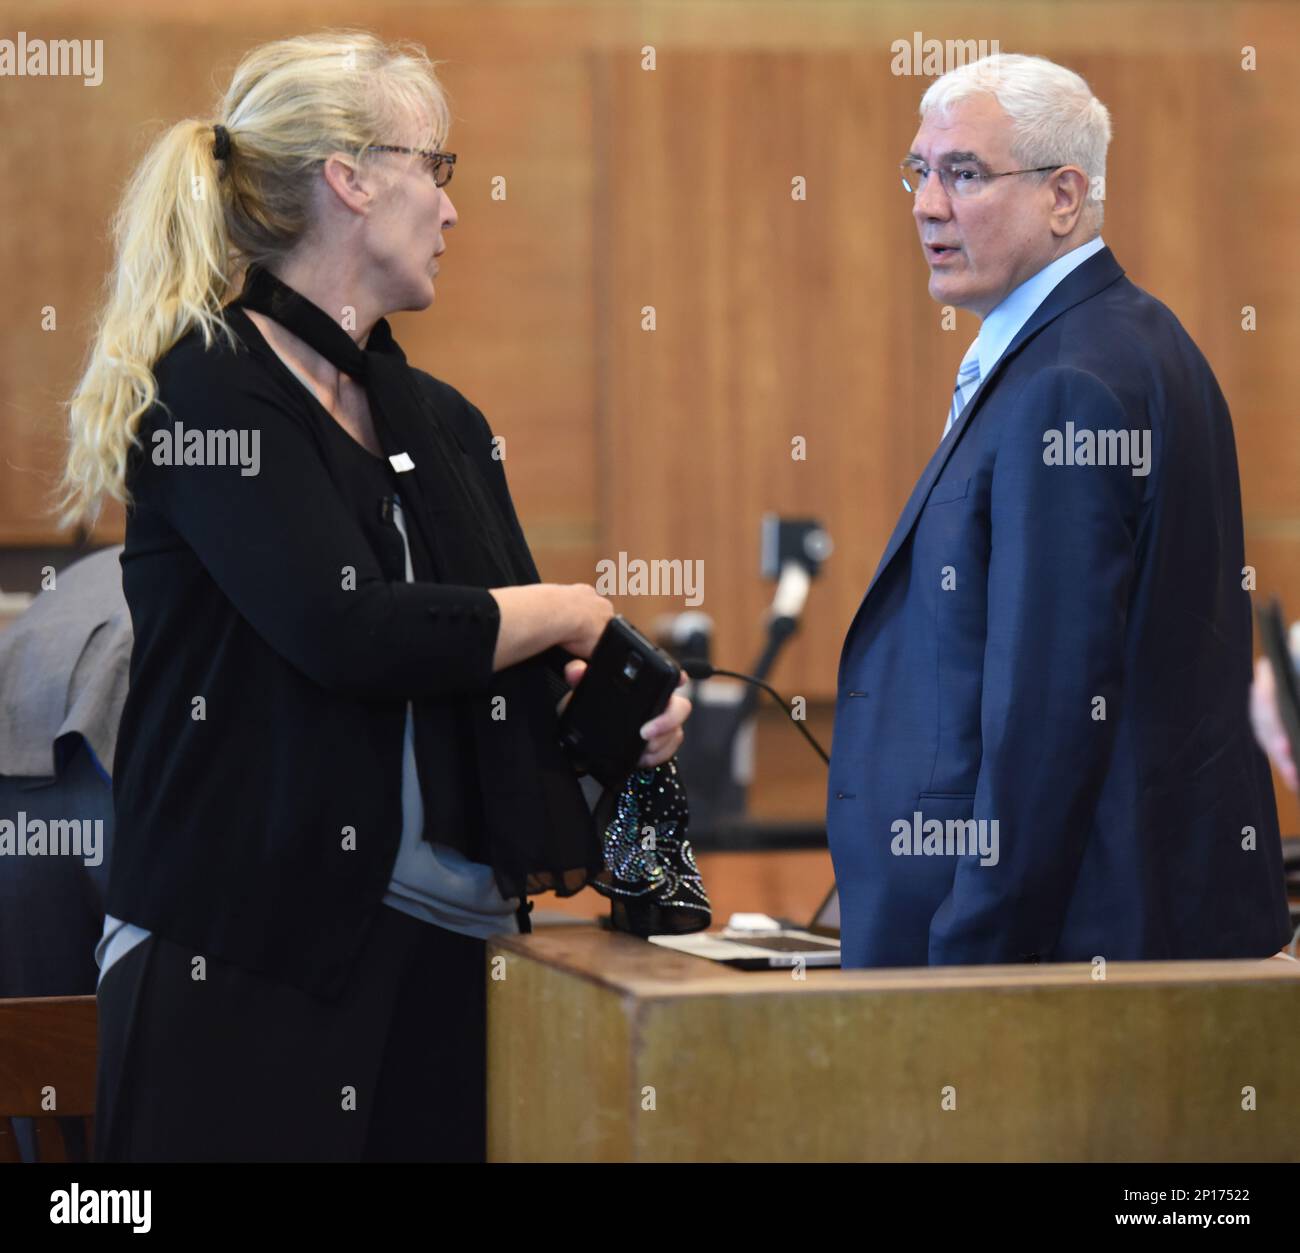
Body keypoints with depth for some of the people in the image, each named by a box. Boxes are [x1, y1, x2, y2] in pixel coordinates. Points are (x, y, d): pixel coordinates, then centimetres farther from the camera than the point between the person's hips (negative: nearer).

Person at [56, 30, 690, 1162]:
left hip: (433, 941, 6)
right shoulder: (209, 389, -6)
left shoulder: (443, 423, 16)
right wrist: (570, 614, -4)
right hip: (242, 952, -6)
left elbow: (514, 673, 15)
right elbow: (351, 634, -19)